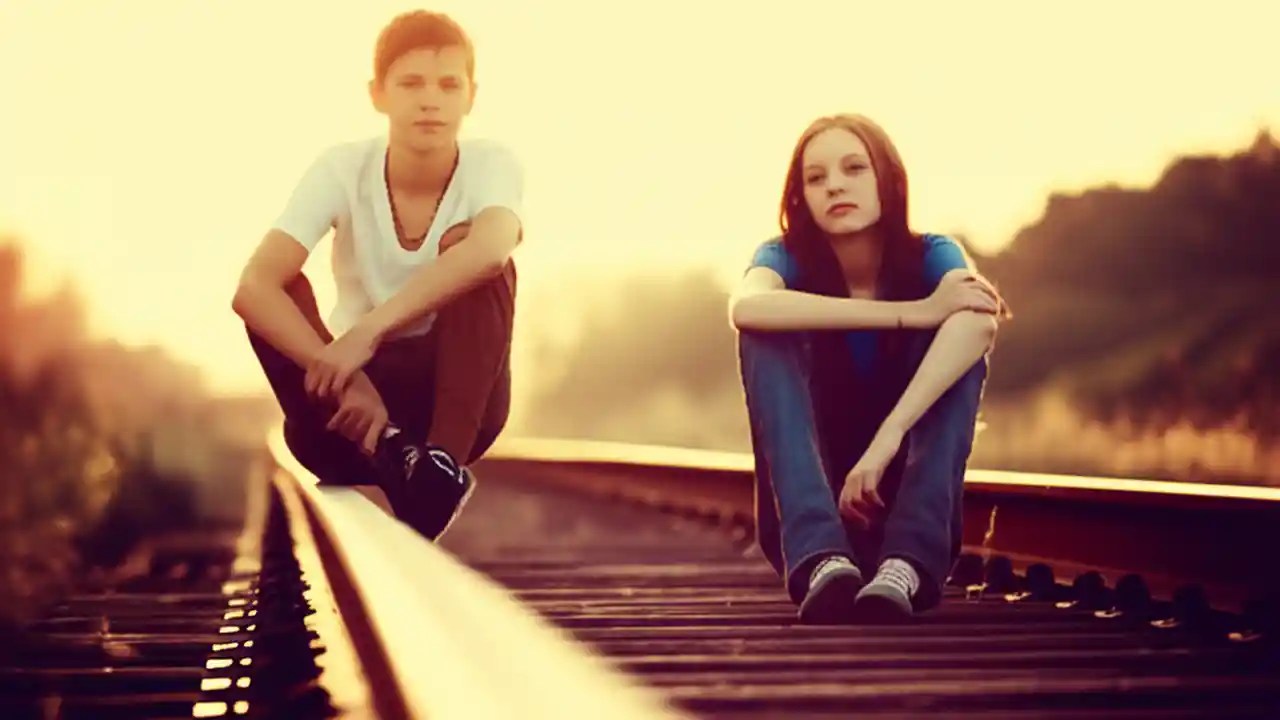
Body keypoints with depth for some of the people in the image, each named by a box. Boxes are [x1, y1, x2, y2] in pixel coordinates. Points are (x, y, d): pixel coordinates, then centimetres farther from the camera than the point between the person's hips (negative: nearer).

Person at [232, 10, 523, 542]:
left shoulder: (492, 166, -15)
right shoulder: (342, 169, -13)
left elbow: (491, 250, -40)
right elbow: (253, 288, -27)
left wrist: (369, 331, -47)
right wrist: (340, 376, -39)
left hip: (454, 392, -1)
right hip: (356, 394, 1)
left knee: (467, 248, -25)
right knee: (279, 290, -25)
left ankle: (444, 456, -36)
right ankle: (390, 454, -36)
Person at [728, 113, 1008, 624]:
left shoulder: (931, 256, -6)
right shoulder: (786, 258, -7)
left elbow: (980, 322, -31)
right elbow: (747, 307, -33)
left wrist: (888, 436, -45)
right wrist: (914, 311, -36)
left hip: (904, 503, 0)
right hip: (806, 517, 0)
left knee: (962, 333, -20)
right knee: (770, 335, -21)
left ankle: (906, 566, -39)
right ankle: (821, 559, -42)